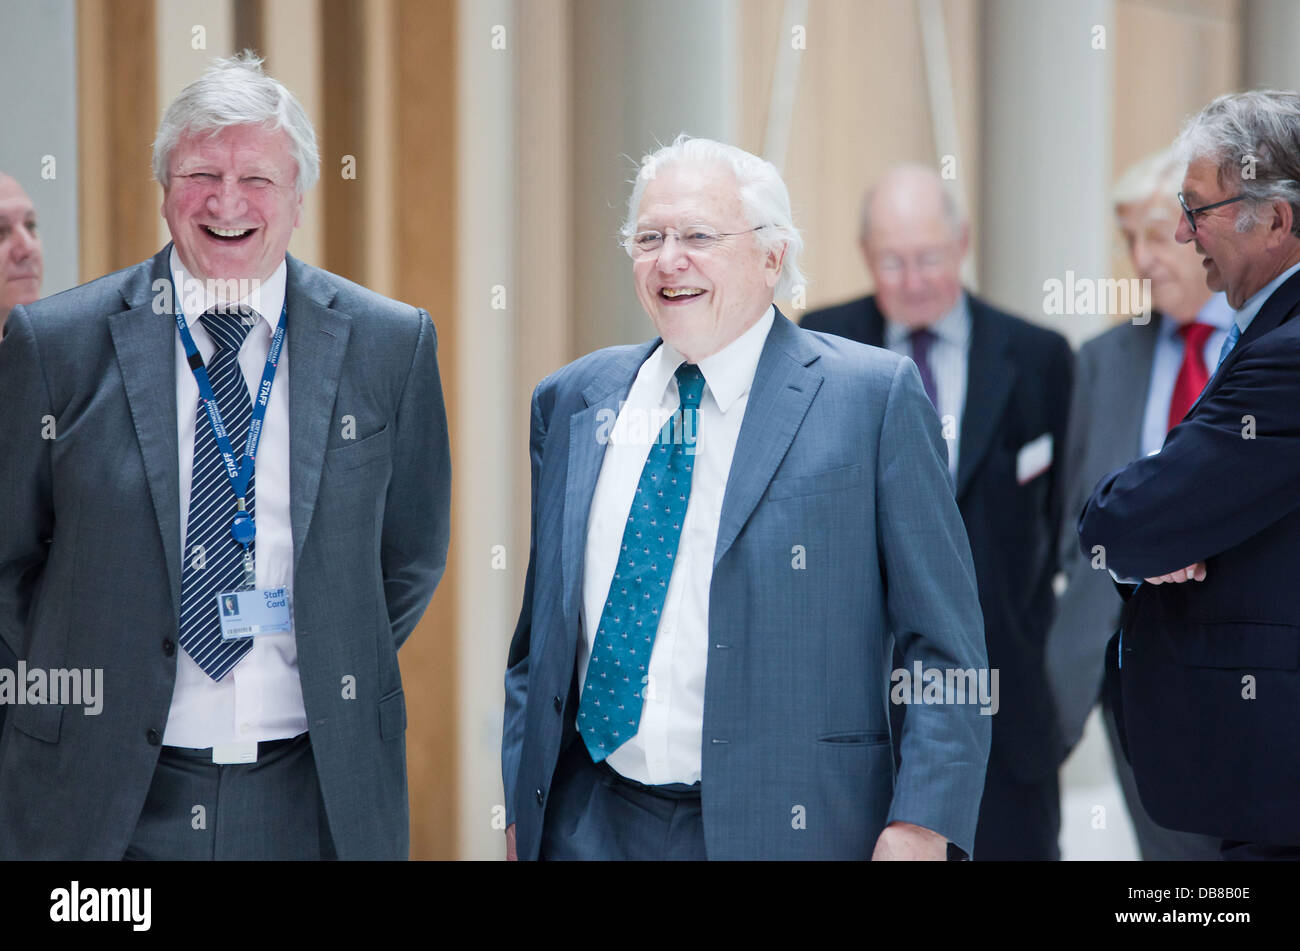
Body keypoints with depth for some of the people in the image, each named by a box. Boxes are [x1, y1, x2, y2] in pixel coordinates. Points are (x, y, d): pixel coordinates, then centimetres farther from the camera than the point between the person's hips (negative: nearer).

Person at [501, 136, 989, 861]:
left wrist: (920, 827, -15)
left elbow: (946, 647, -6)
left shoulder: (874, 397, -5)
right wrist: (522, 805, 11)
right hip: (591, 823, 4)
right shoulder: (573, 401, 9)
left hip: (784, 829, -4)